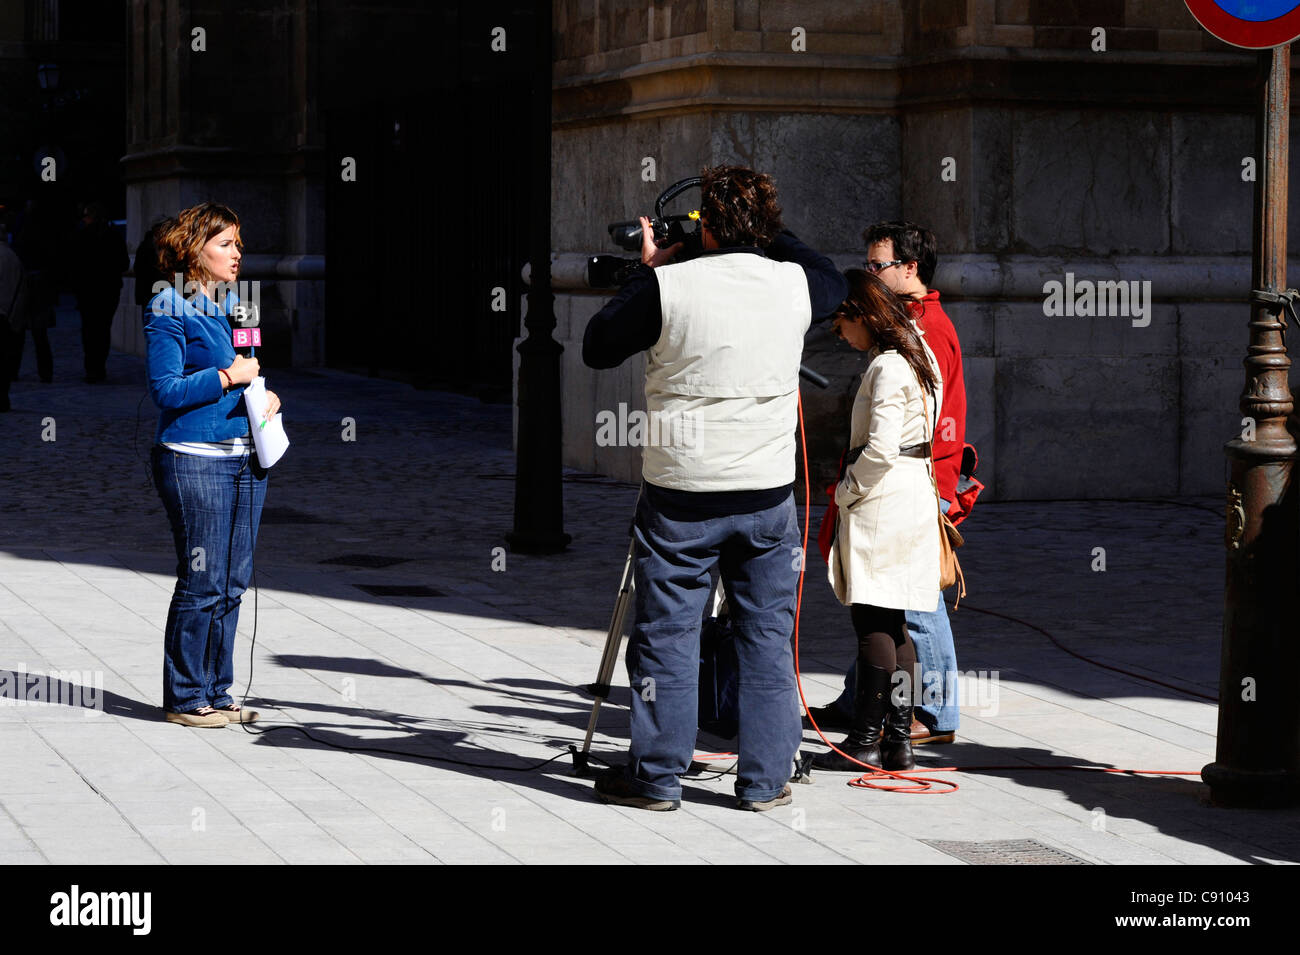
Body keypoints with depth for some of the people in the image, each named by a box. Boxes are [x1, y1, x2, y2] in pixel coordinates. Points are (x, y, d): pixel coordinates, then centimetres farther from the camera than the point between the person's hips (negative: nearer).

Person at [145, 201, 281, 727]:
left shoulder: (235, 305, 16)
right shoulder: (169, 309, -7)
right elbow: (165, 389, -12)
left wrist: (268, 396, 4)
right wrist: (228, 377, -15)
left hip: (245, 456, 8)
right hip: (194, 460, -8)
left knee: (232, 584, 8)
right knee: (202, 582, -6)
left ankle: (216, 692, 16)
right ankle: (184, 698, 5)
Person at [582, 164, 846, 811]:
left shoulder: (666, 286, -12)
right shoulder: (794, 284, -2)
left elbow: (595, 349, 2)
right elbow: (835, 282, 24)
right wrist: (771, 236, 27)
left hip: (680, 494, -2)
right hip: (768, 492, 2)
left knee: (666, 635, 6)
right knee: (766, 637, 10)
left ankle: (656, 776, 11)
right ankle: (765, 779, 12)